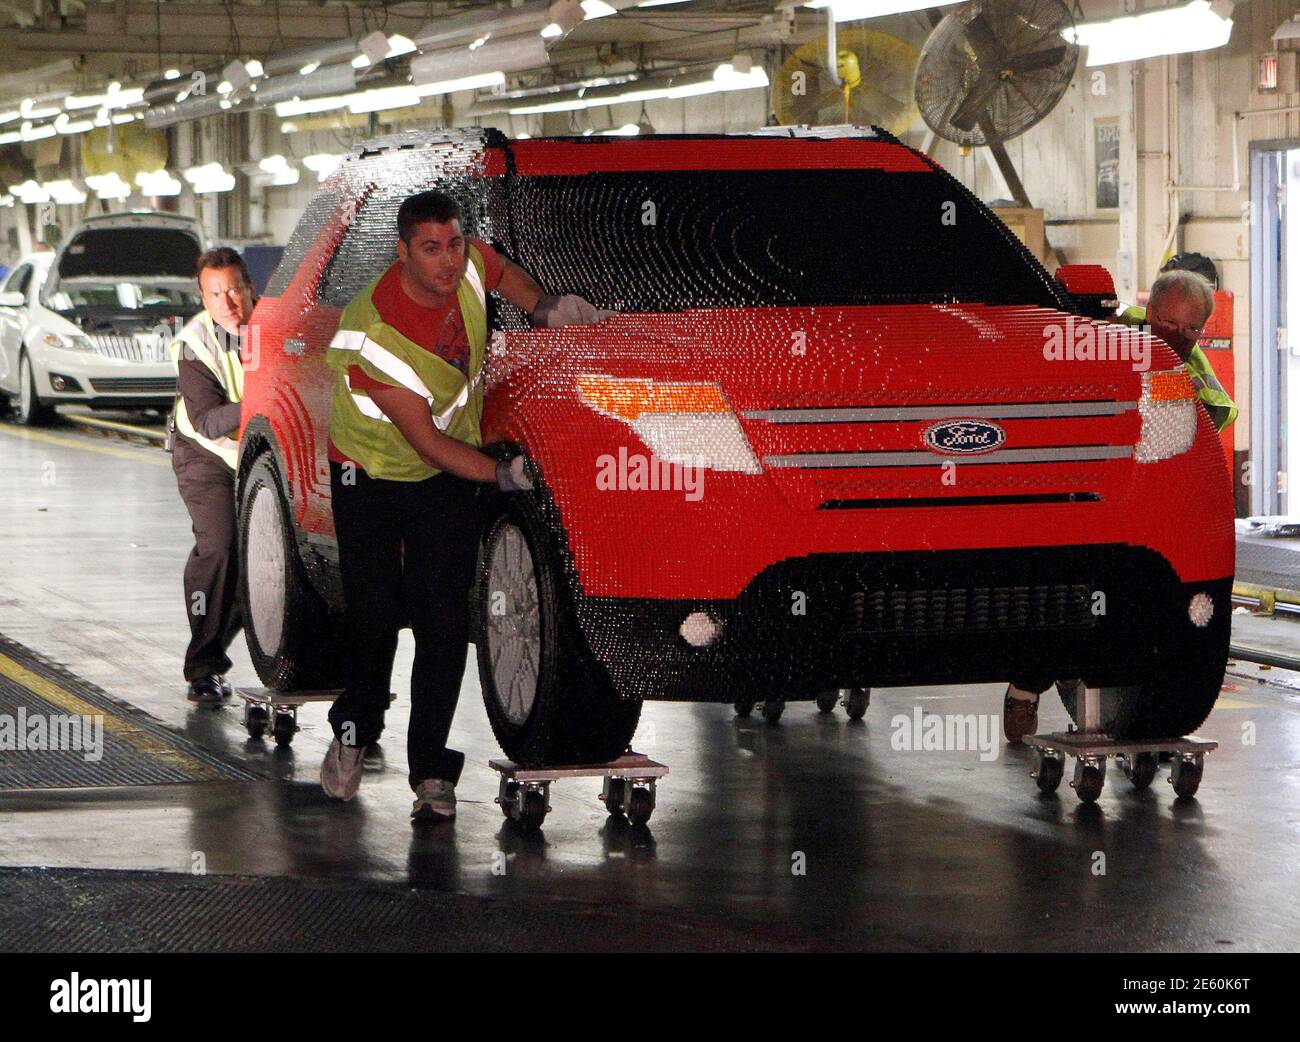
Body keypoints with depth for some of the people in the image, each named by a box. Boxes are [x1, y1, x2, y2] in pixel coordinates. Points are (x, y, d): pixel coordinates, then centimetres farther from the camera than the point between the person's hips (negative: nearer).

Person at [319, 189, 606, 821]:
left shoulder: (469, 265, -16)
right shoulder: (374, 337, -31)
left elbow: (505, 273, 13)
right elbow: (426, 442, -26)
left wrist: (544, 308, -3)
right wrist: (503, 474, -32)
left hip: (447, 482, 4)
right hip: (371, 476, -4)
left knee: (443, 621, -6)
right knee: (375, 614, 0)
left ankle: (431, 770, -1)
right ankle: (354, 732, 29)